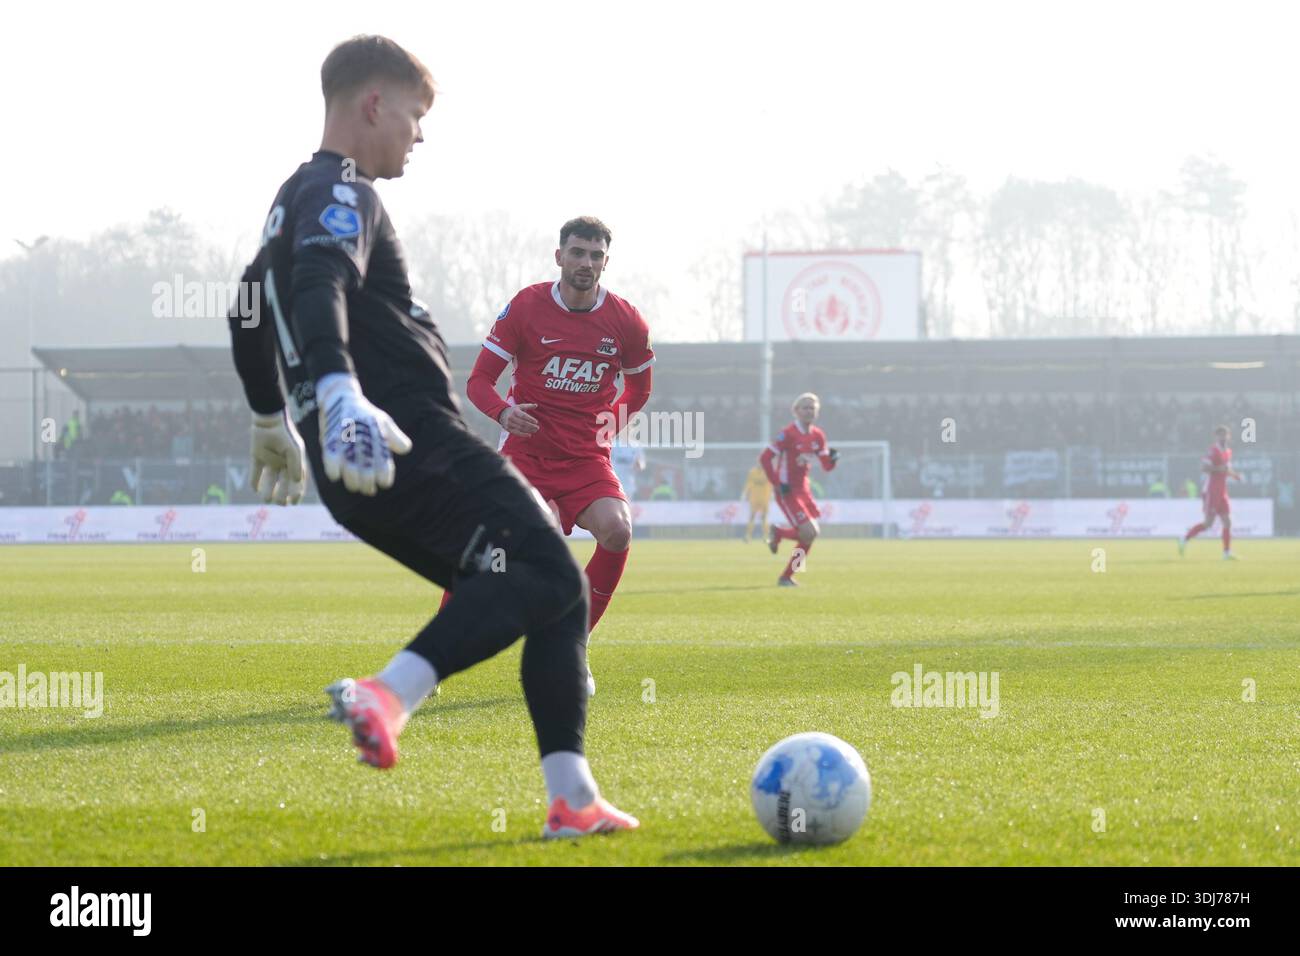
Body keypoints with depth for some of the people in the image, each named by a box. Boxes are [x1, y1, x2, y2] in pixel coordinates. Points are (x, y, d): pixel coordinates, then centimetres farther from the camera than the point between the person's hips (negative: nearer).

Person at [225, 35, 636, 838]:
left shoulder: (297, 200, 26)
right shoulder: (342, 194, -6)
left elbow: (249, 315, 38)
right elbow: (320, 291, -27)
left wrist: (274, 424, 51)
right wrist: (340, 394, -44)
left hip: (366, 473, 10)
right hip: (412, 444, -10)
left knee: (553, 600, 10)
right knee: (549, 575, -21)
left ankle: (574, 801, 1)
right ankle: (390, 696, -37)